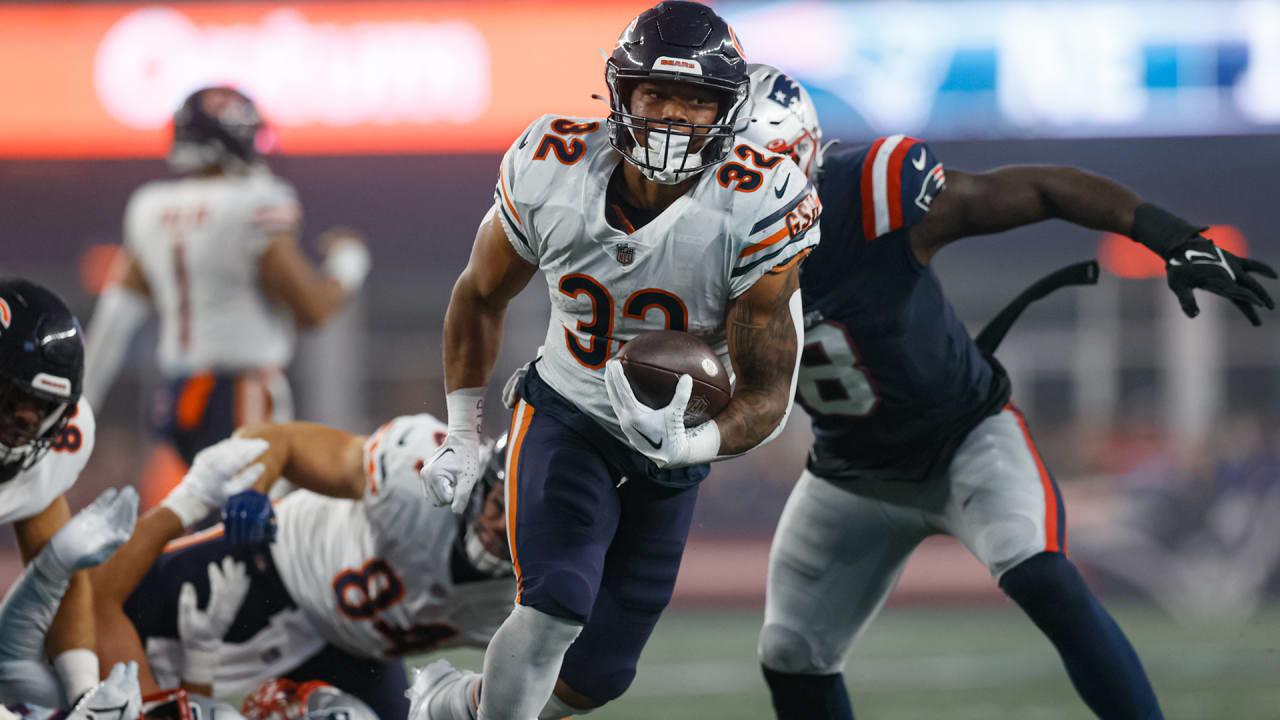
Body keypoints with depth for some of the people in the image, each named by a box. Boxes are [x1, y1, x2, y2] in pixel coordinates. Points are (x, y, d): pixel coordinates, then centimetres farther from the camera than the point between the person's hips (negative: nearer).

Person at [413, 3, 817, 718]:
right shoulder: (550, 174, -18)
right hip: (566, 418, -1)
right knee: (554, 609, -26)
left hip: (672, 449, 1)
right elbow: (481, 297, 3)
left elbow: (768, 391, -21)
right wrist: (462, 436, 2)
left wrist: (689, 444, -41)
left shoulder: (758, 211, -25)